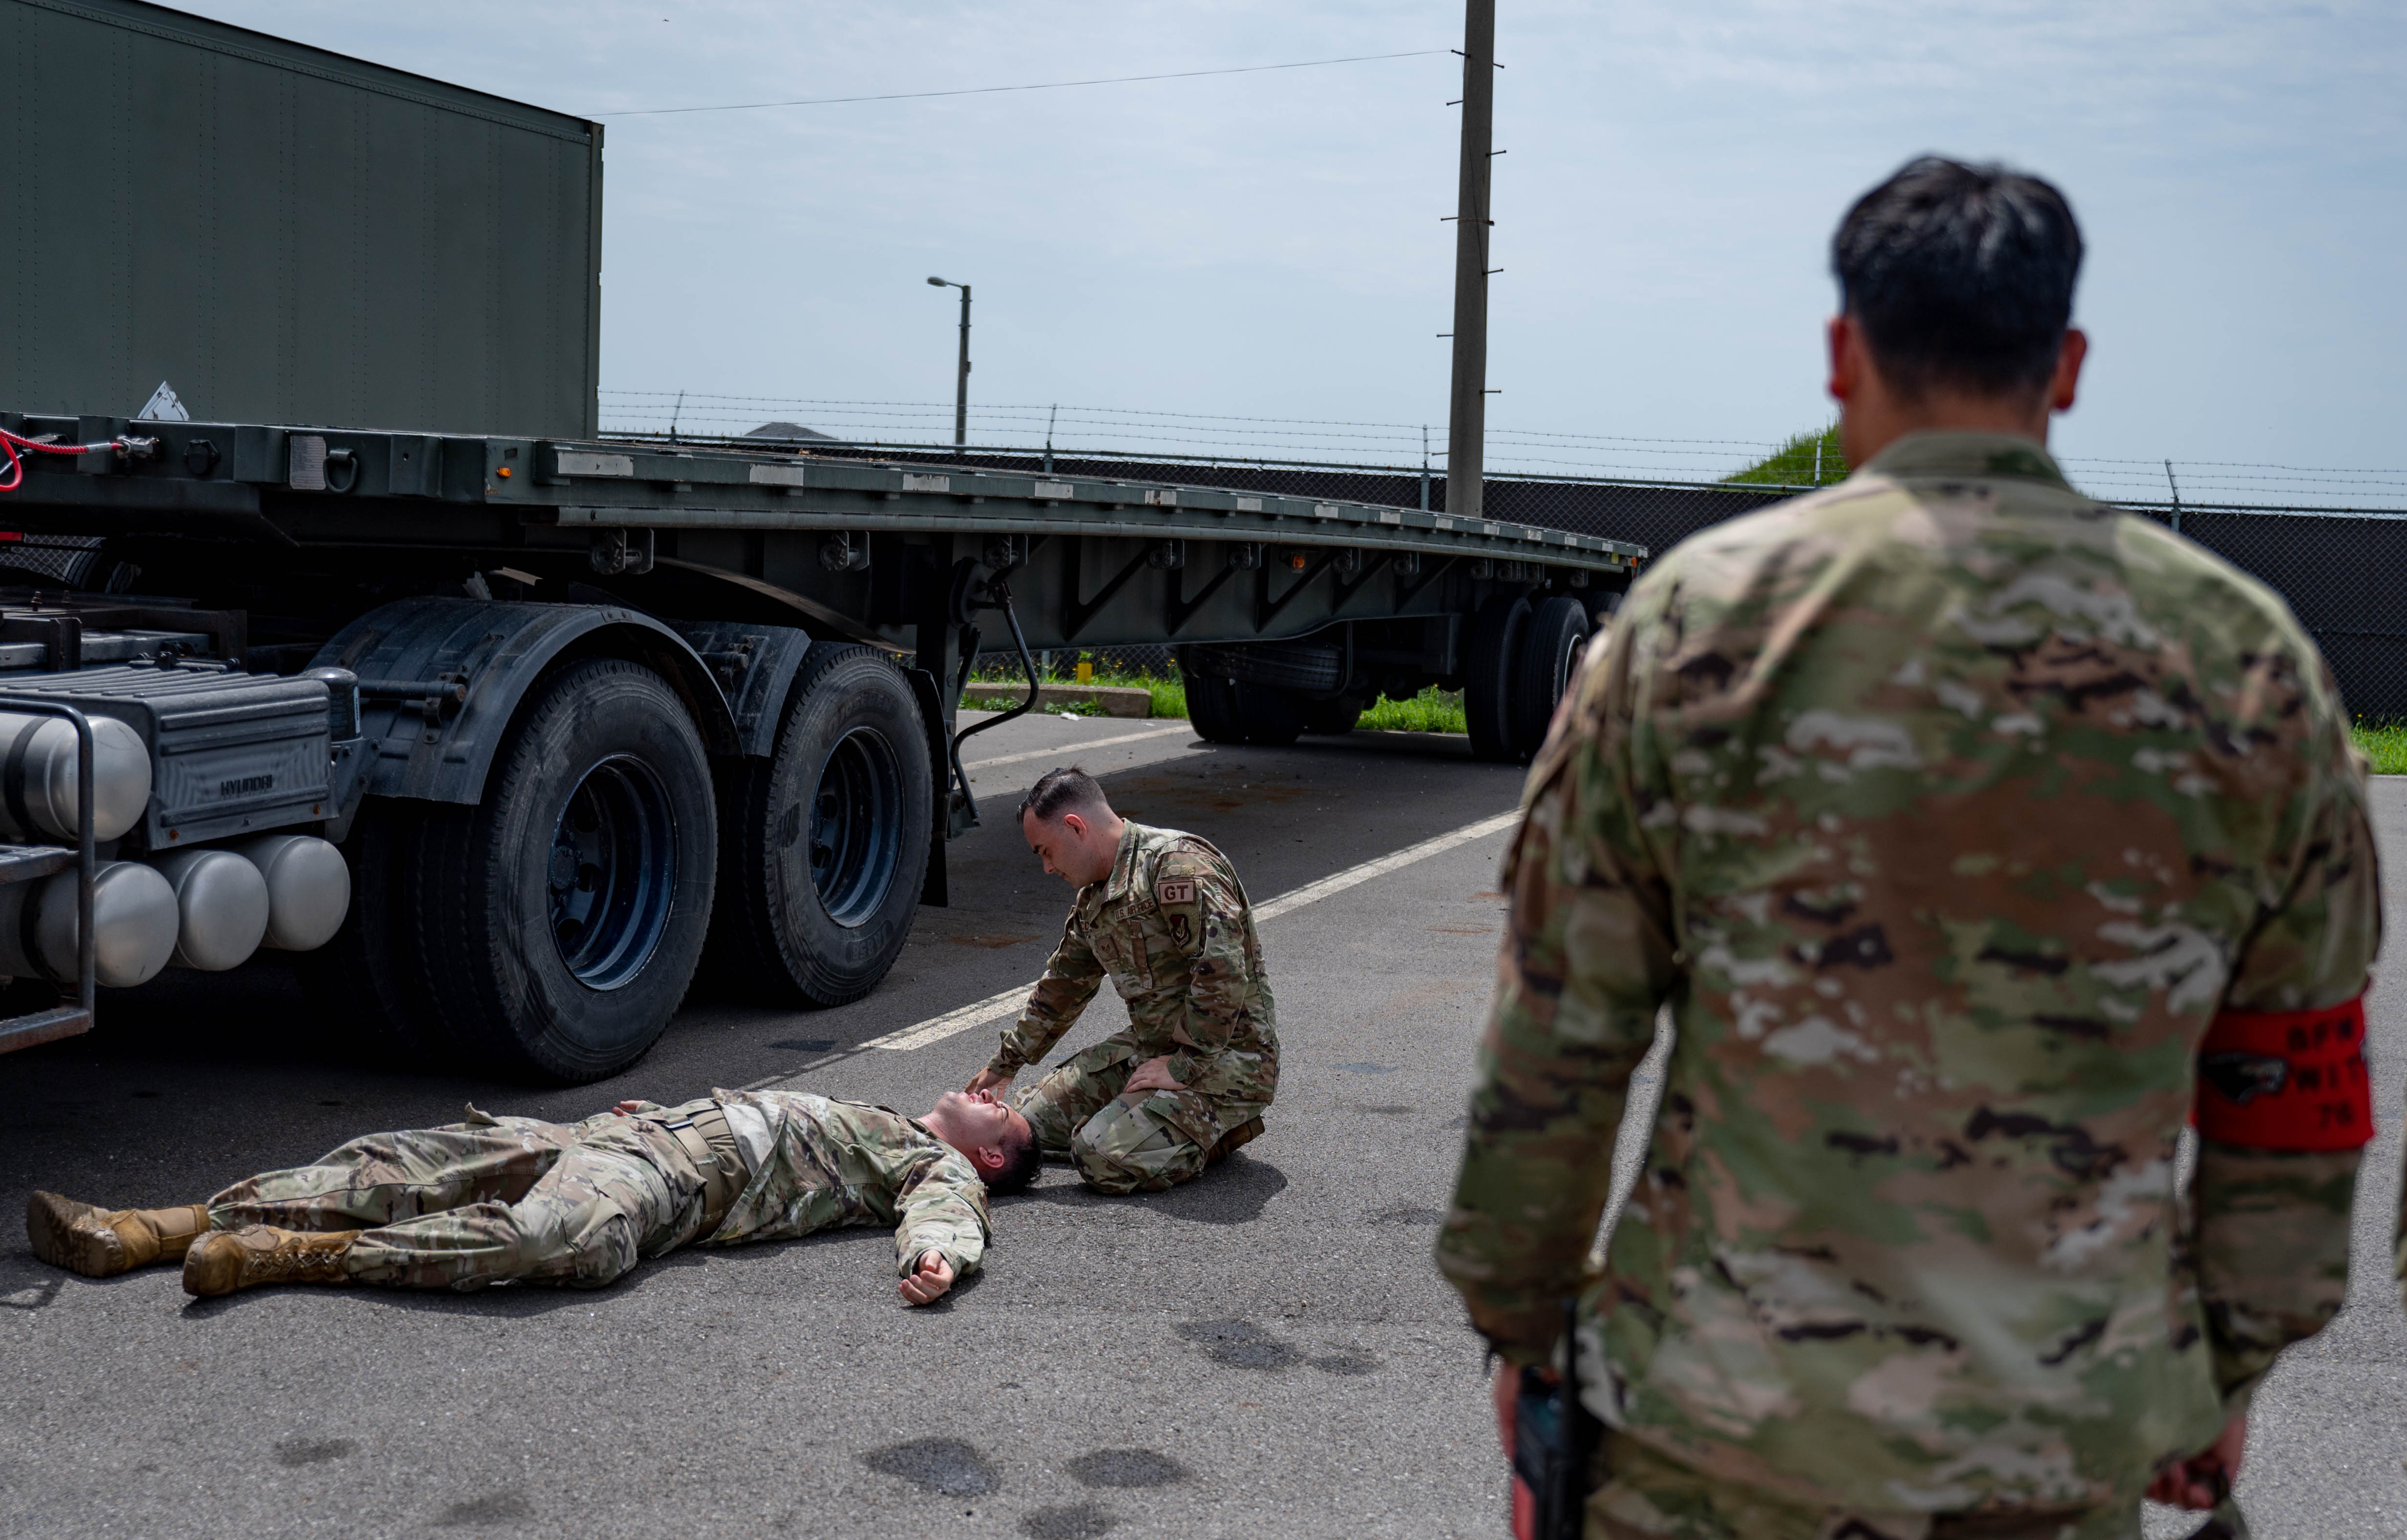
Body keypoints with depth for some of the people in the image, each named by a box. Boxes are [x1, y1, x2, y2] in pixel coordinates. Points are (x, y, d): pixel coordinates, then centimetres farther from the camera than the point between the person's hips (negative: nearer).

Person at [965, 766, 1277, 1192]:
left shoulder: (1177, 864, -20)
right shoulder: (1093, 900, 12)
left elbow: (1224, 973, -28)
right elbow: (1062, 988, 26)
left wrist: (1184, 1067, -22)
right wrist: (1005, 1064, 33)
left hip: (1226, 1056, -10)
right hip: (1152, 1045, 10)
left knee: (1105, 1155, -25)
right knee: (1035, 1115, 6)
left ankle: (1221, 1127, 1)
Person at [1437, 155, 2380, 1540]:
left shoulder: (1703, 614, -8)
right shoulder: (2251, 660, -1)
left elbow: (1557, 1035, -4)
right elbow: (2297, 1084, 5)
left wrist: (1522, 1322, 8)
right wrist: (2230, 1372, 18)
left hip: (1730, 1426, -2)